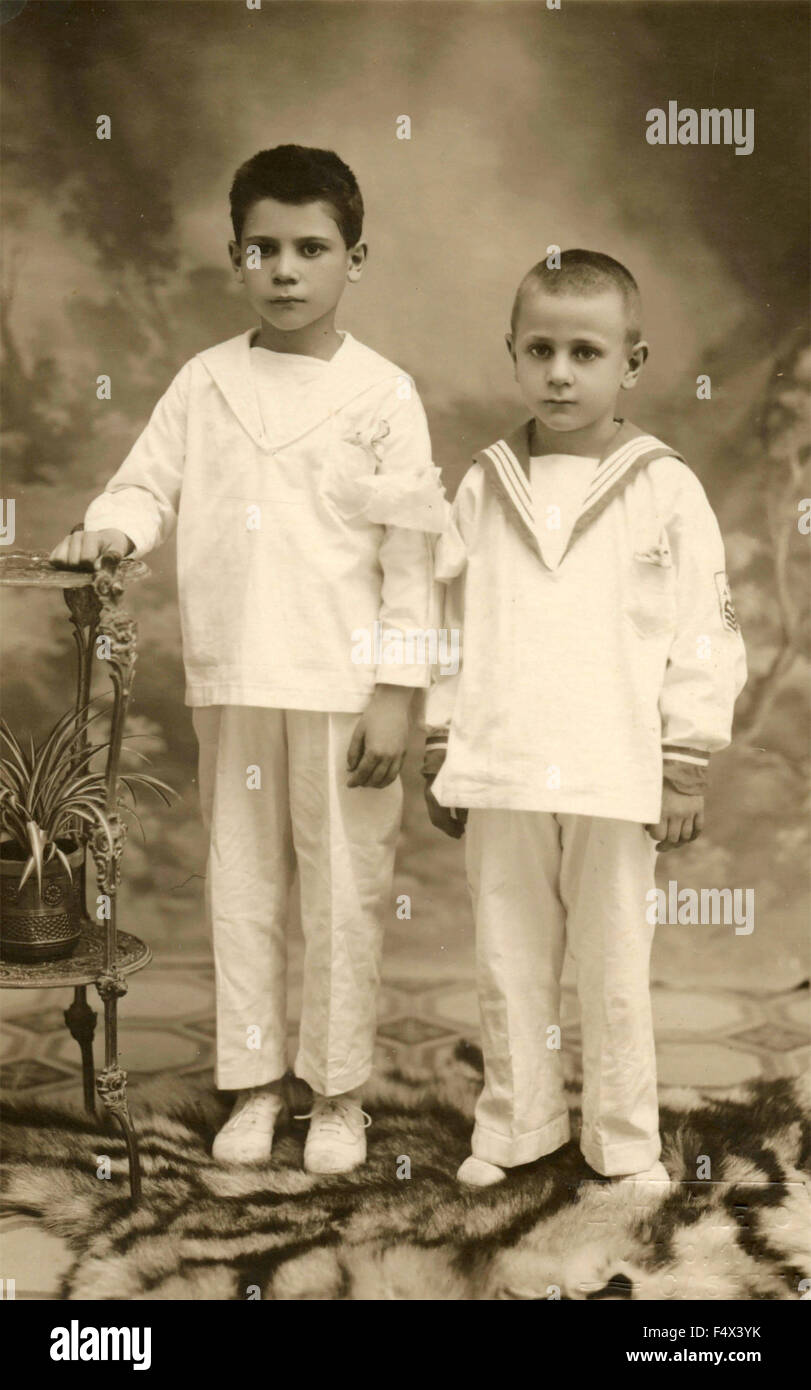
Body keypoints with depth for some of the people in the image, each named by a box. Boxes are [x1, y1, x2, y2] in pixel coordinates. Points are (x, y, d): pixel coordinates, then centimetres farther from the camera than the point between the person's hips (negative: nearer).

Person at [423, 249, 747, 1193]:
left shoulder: (666, 490, -1)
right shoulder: (483, 489, 7)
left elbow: (705, 635, -1)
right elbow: (449, 625, 10)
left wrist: (687, 768, -3)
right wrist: (441, 754, 9)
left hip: (616, 777, -2)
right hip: (498, 771, 3)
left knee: (614, 965, 9)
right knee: (508, 961, 13)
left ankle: (625, 1138, 25)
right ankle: (516, 1123, 29)